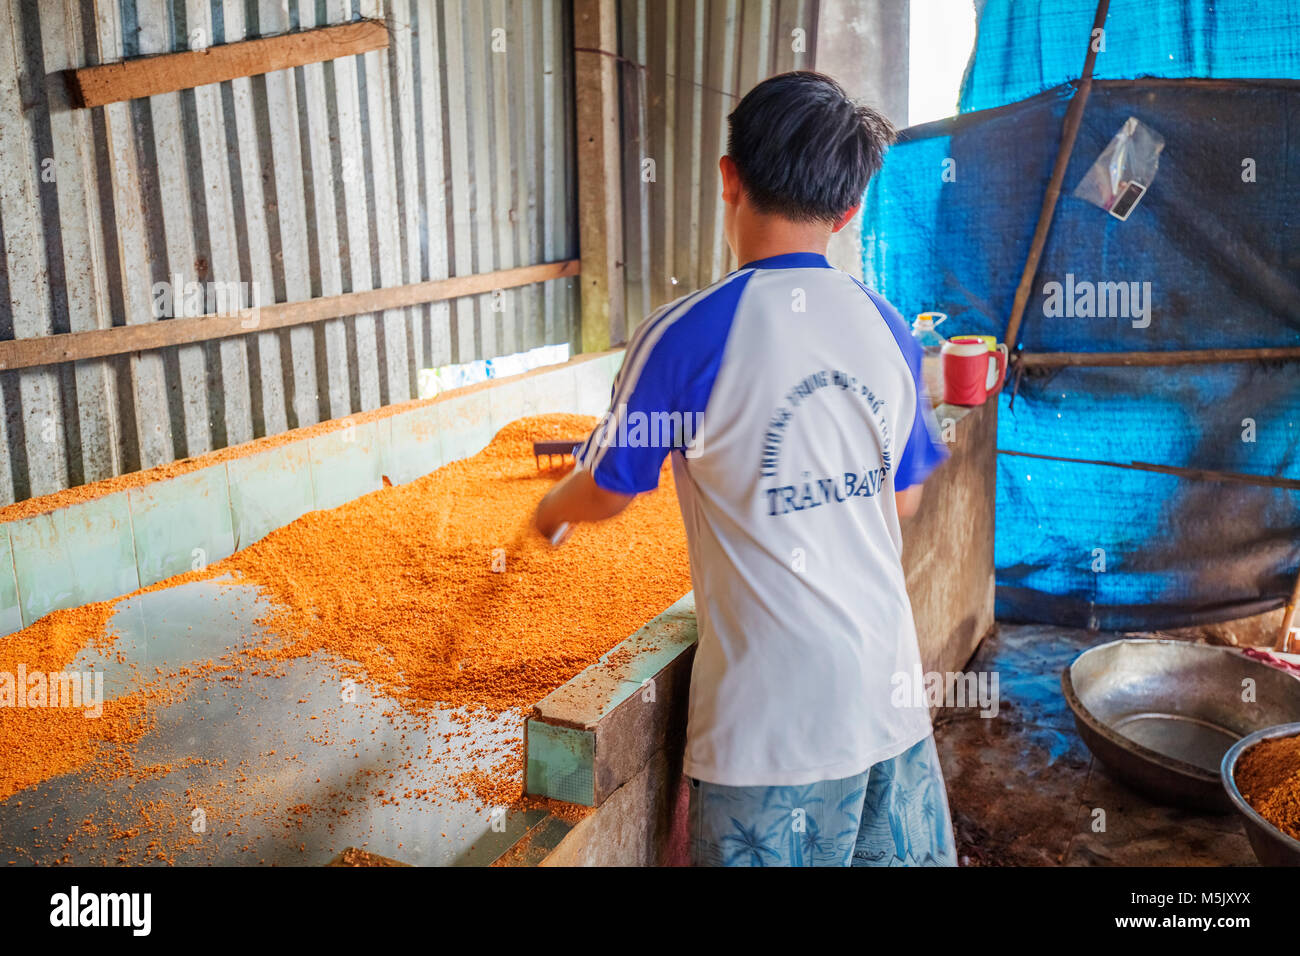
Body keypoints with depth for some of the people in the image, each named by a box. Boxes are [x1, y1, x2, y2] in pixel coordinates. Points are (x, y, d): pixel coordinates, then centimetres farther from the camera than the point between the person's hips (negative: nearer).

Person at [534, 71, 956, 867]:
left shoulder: (685, 337, -15)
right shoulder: (888, 328, 0)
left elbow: (606, 493, -1)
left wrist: (552, 510, 21)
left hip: (775, 715, -4)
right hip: (889, 687, 5)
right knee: (908, 852, 21)